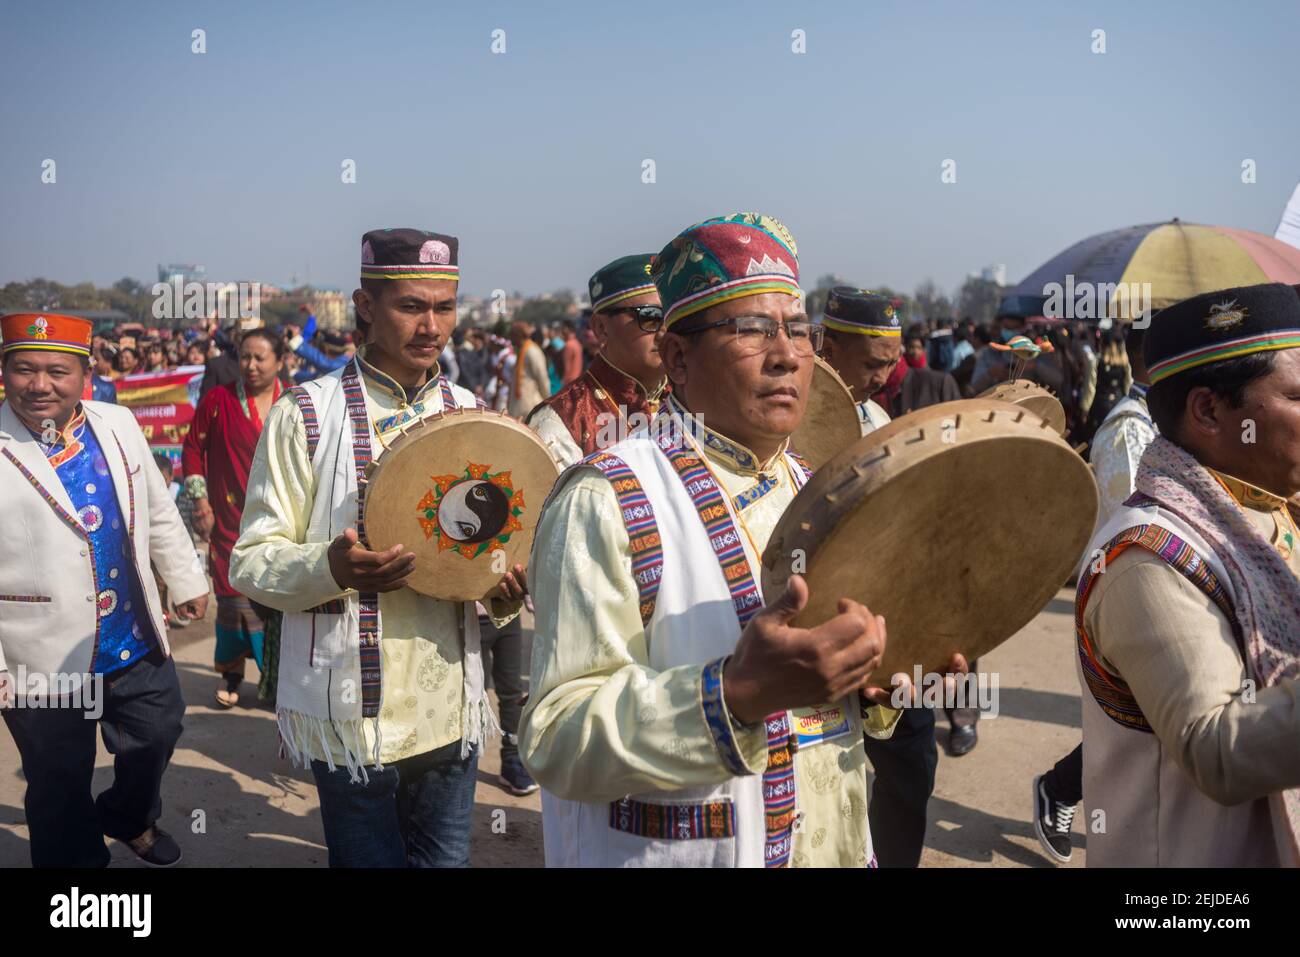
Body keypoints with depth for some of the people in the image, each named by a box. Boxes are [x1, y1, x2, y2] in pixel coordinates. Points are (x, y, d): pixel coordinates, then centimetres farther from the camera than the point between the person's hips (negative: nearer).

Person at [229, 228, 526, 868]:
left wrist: (503, 594, -6)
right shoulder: (307, 412, -8)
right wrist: (331, 568, -28)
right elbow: (250, 562, -7)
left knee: (446, 858, 18)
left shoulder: (468, 412, 7)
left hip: (452, 712, 5)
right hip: (353, 715, -4)